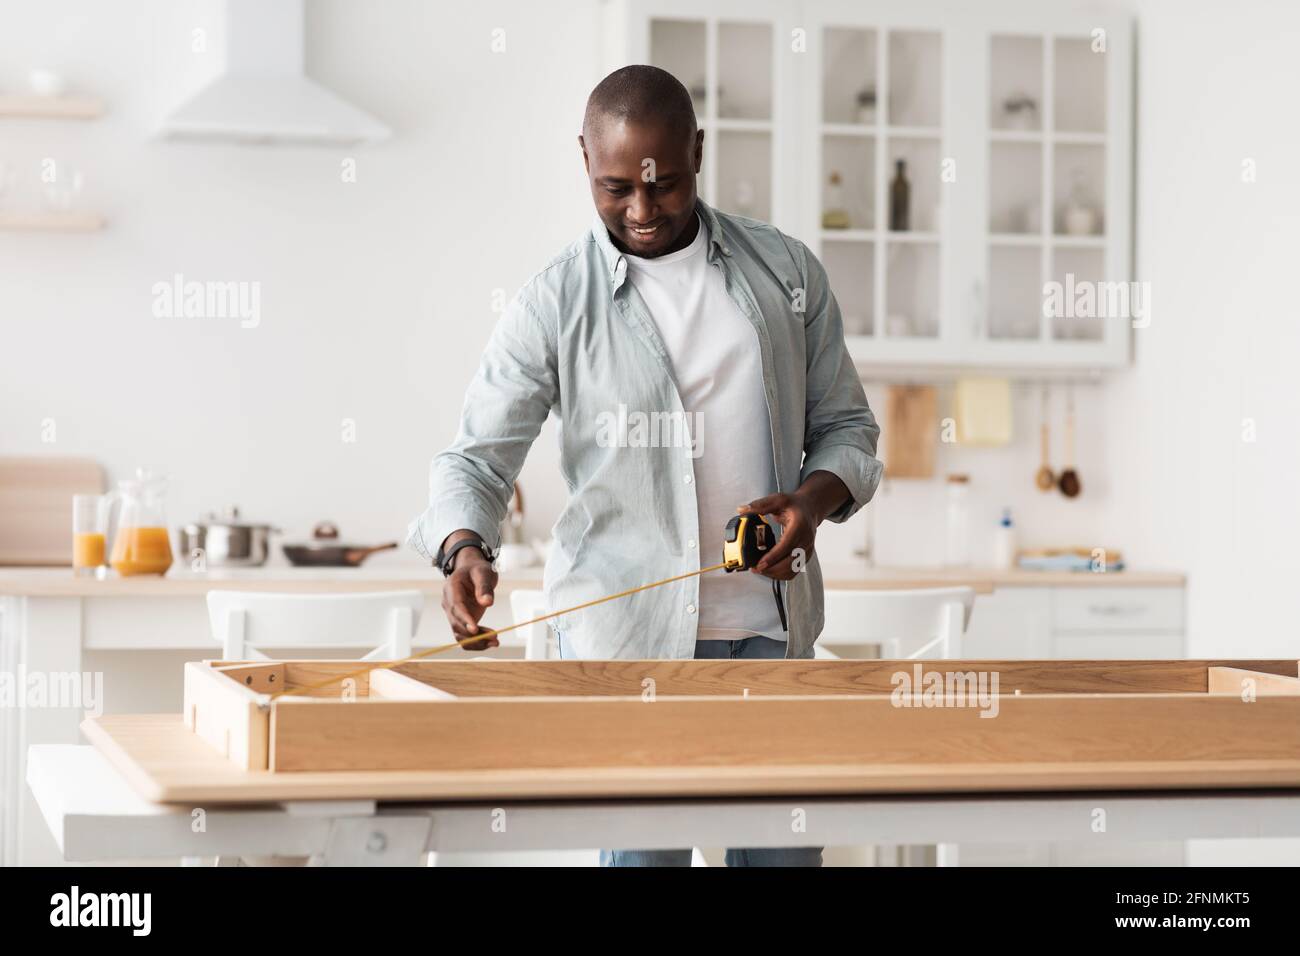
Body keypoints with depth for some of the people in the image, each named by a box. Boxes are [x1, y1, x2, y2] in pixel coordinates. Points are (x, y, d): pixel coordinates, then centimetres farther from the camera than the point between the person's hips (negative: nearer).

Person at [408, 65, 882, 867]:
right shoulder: (554, 306, -4)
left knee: (784, 849, 10)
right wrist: (464, 551, -28)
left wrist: (814, 499, -11)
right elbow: (476, 460, -7)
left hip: (771, 621, 3)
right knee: (643, 850, -1)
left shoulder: (786, 271, 5)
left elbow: (846, 425, 10)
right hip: (625, 627, -3)